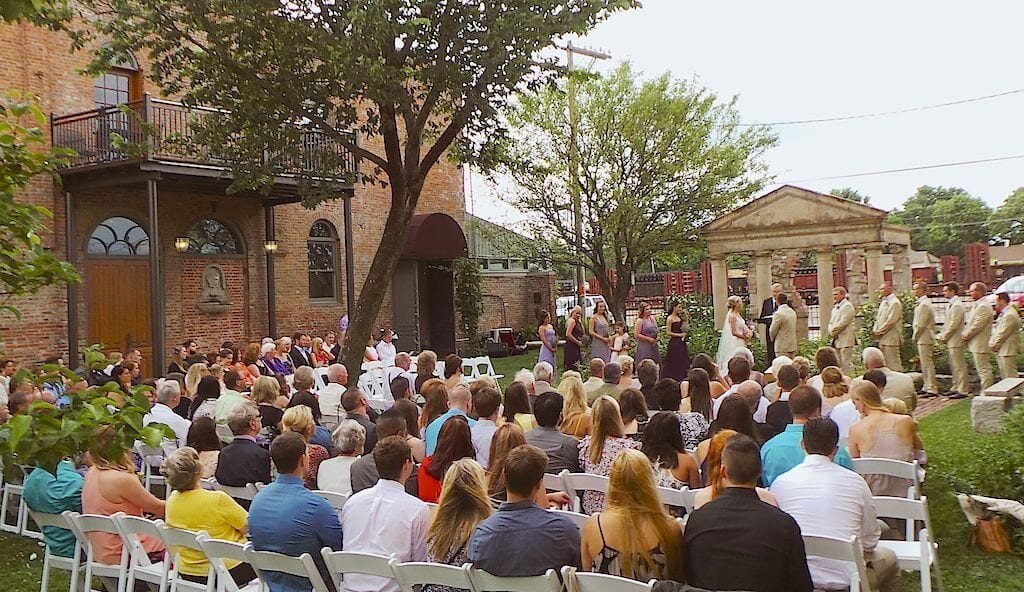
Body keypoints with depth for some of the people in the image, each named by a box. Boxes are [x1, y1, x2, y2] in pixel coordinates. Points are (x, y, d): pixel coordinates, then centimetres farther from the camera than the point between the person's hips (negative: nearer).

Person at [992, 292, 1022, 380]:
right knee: (1004, 376, 17)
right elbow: (997, 331, 17)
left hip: (1007, 351, -11)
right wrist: (992, 343, 7)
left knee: (1010, 376, -6)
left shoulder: (1010, 315, -20)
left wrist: (993, 346, -10)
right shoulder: (1004, 313, 14)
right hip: (1003, 351, 11)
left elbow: (1003, 334, -20)